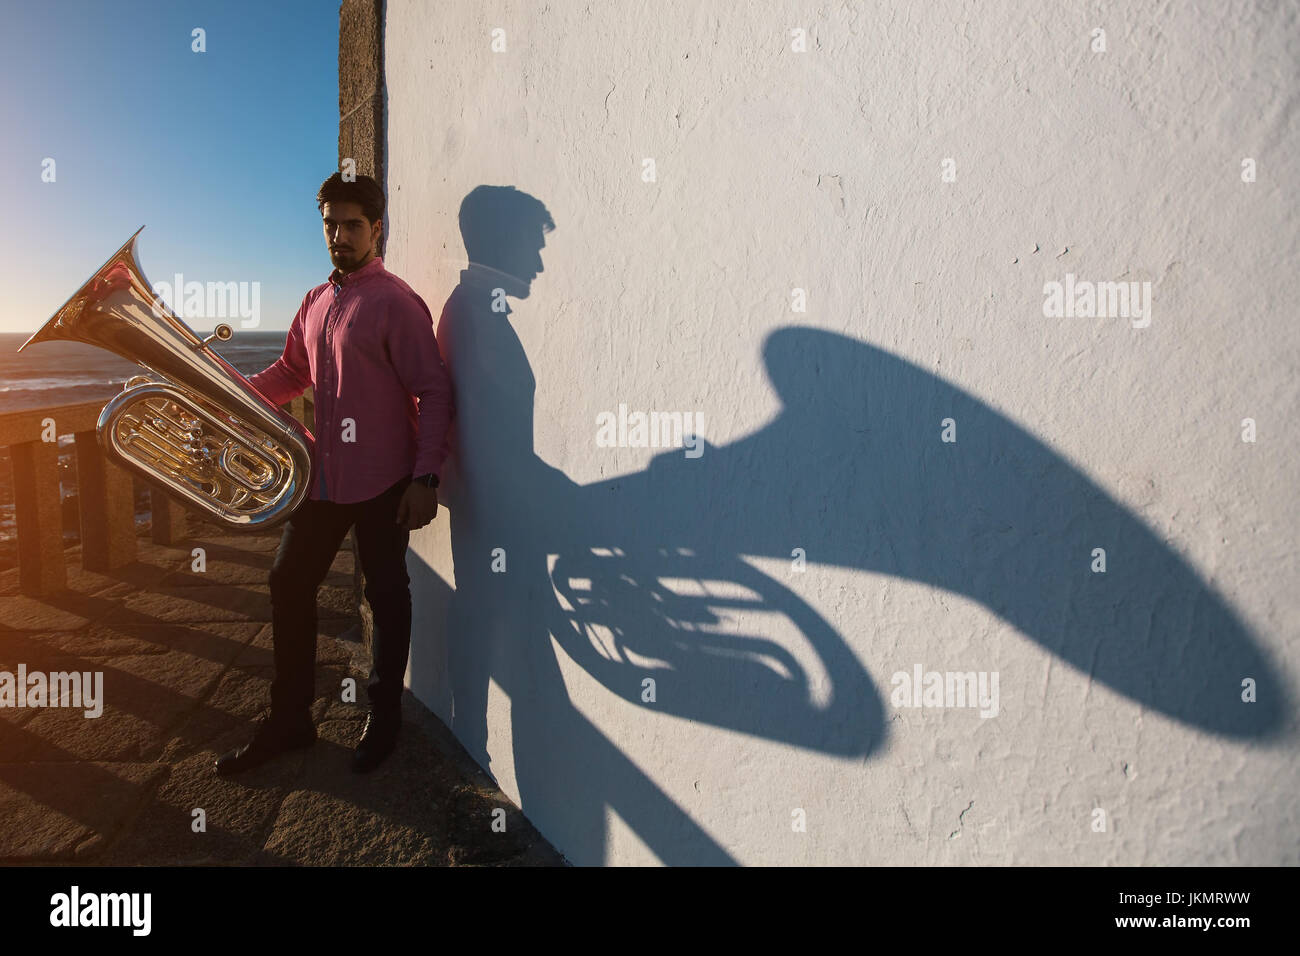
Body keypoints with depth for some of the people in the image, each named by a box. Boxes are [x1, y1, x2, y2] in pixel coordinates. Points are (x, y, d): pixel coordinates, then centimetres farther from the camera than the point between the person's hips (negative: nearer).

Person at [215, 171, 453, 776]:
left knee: (386, 596, 6)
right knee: (289, 584, 11)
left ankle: (383, 720, 24)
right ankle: (289, 718, 27)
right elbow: (289, 375, 22)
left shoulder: (395, 304, -10)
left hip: (382, 481, -7)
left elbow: (434, 393, -13)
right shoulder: (315, 303, 13)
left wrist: (424, 477, -19)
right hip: (323, 476, 8)